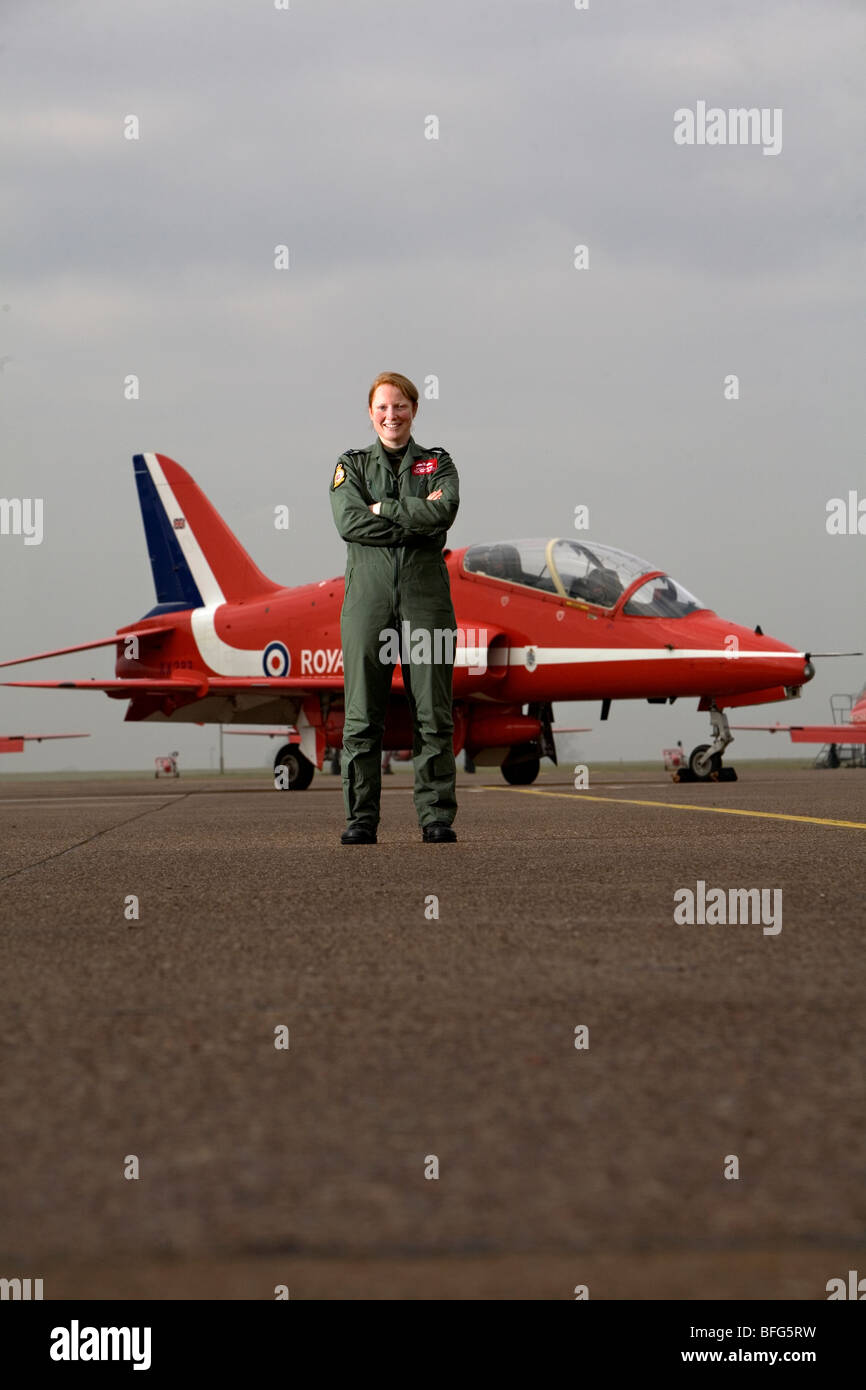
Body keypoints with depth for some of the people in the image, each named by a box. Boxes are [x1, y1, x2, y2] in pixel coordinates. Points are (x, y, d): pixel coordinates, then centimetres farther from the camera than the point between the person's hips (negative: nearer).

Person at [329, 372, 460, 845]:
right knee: (362, 716, -2)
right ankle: (360, 819, 2)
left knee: (433, 713, -2)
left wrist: (382, 509, -6)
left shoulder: (438, 464, 13)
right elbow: (350, 523, -5)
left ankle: (436, 818, 2)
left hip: (425, 597, 0)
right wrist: (416, 516, -8)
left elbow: (444, 511, -8)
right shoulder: (351, 465, 13)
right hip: (368, 593, 0)